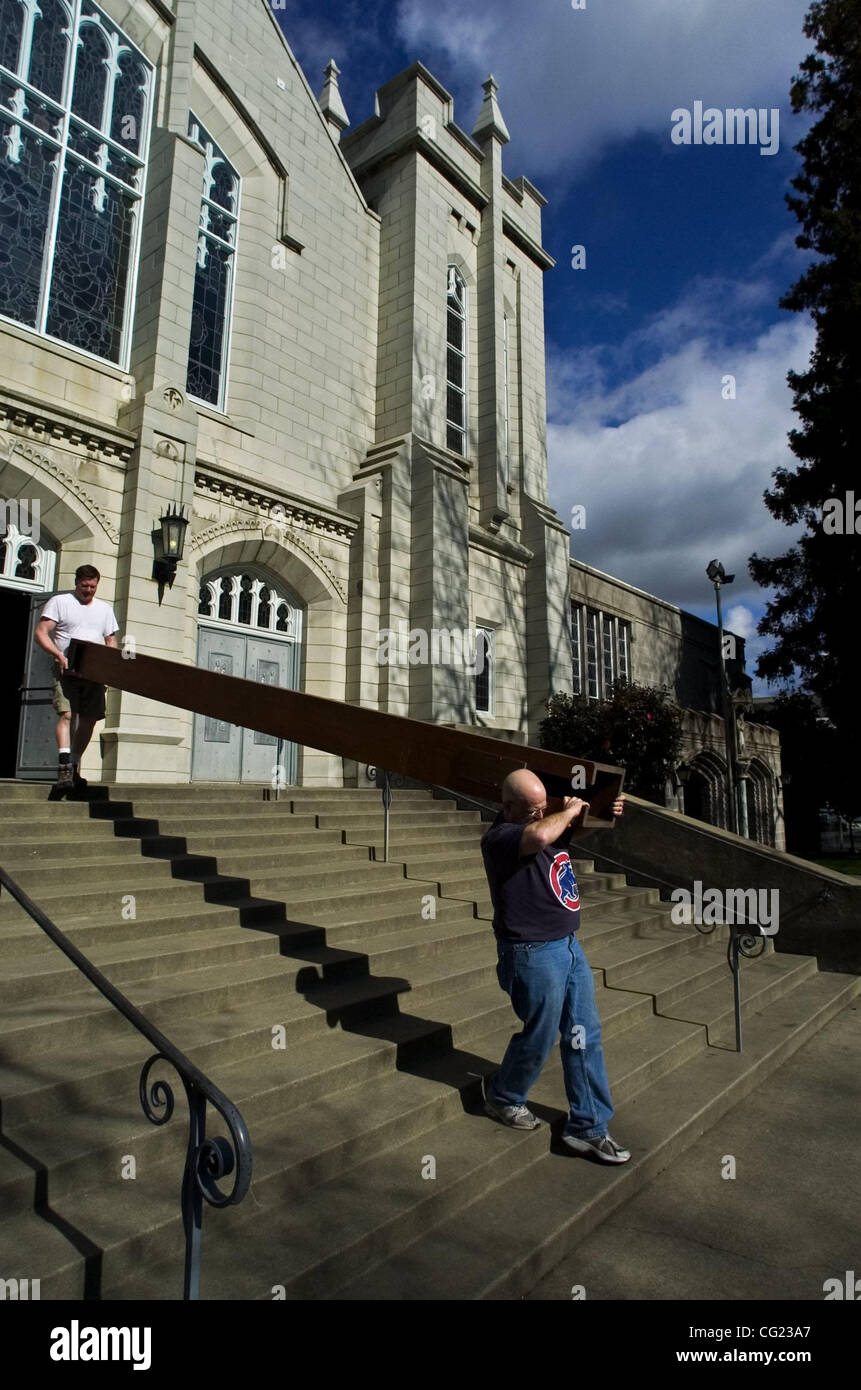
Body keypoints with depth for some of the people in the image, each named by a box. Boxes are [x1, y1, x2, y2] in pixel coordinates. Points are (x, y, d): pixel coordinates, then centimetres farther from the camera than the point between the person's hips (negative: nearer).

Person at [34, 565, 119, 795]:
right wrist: (59, 655, -18)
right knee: (66, 714, -18)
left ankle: (74, 768, 17)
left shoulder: (105, 609, 18)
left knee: (89, 720, 4)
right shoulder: (59, 602, 5)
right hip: (66, 671, -4)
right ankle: (65, 767, -27)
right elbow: (40, 633, -3)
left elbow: (111, 641, 19)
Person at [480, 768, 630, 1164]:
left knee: (584, 1038, 11)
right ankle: (502, 1095, 37)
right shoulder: (499, 837, -20)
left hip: (569, 945, 8)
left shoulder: (546, 821, 6)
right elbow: (540, 836, -42)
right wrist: (570, 810, -22)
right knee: (540, 1037, 9)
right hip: (533, 953, -8)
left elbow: (577, 830, 26)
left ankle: (588, 1128, 23)